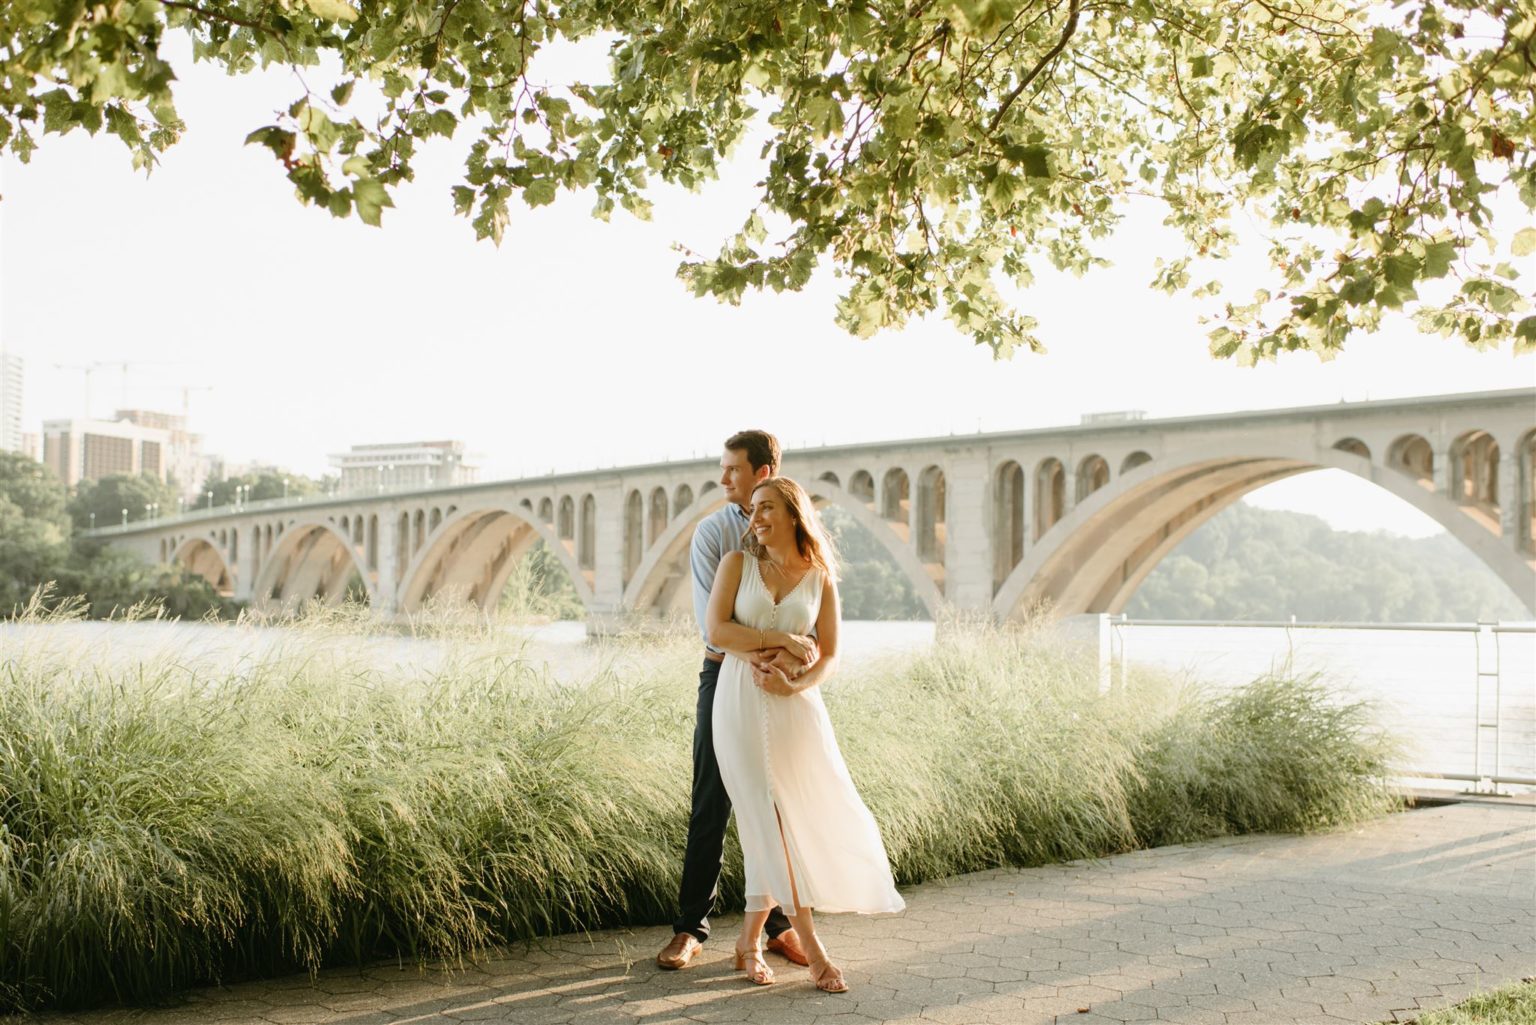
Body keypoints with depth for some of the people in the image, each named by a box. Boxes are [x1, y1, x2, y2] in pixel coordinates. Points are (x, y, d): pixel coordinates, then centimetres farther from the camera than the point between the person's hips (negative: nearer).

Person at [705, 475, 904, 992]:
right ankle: (810, 945, -5)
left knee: (815, 817, -3)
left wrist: (795, 685, -13)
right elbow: (716, 630, -6)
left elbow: (829, 658, 6)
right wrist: (782, 640, -11)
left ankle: (750, 940, 14)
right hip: (741, 703, -2)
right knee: (771, 819, -8)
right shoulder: (737, 563, 4)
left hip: (796, 705, 2)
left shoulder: (821, 579, 7)